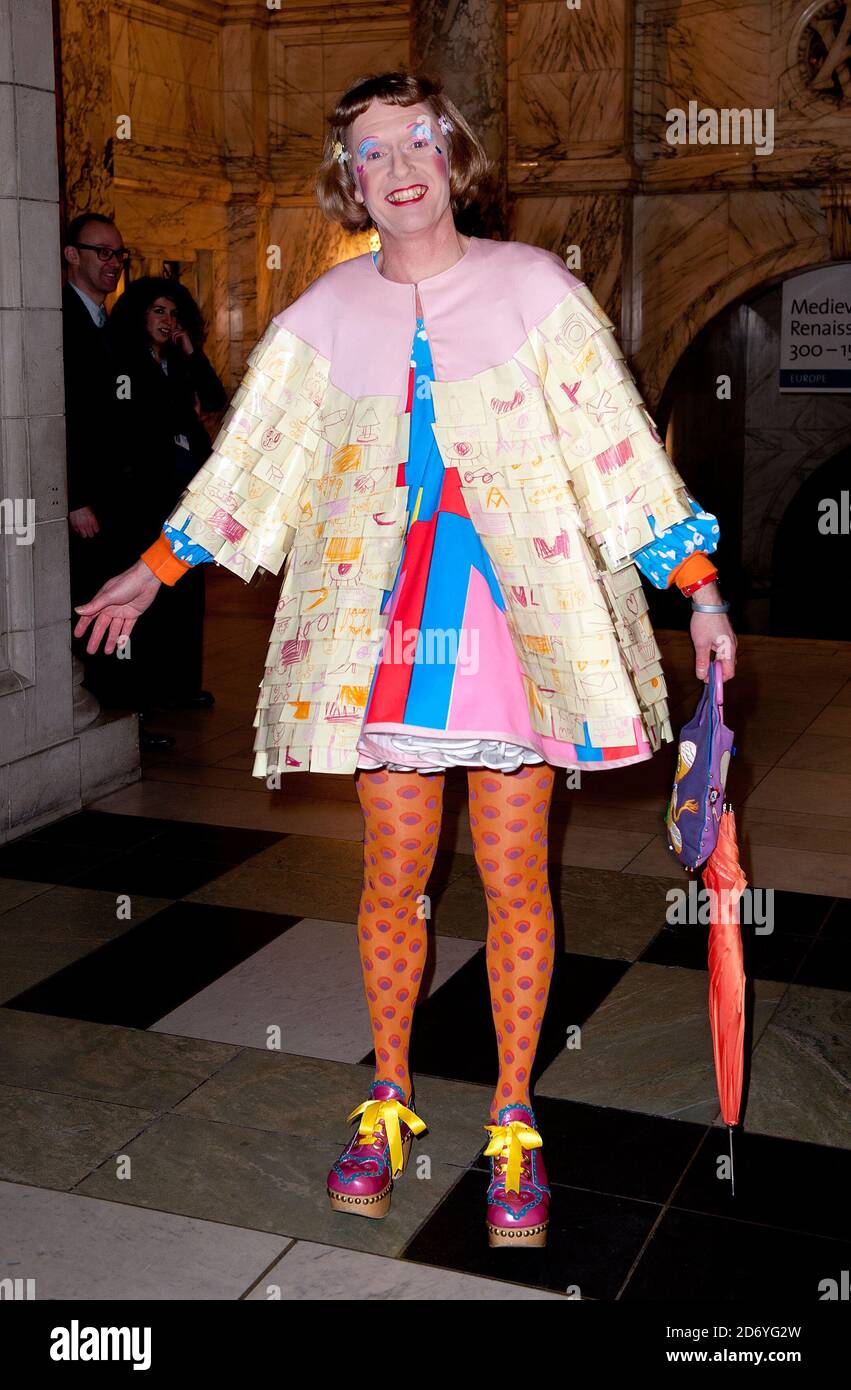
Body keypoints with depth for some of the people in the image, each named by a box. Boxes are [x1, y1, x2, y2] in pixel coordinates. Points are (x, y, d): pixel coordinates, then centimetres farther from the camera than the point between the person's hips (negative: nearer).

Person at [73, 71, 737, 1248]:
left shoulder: (532, 287, 2)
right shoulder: (327, 314, 8)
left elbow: (618, 442, 1)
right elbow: (249, 454, 14)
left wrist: (699, 587, -3)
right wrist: (155, 568, 16)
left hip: (520, 609, -1)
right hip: (386, 613, 2)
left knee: (514, 878, 1)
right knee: (394, 874, 5)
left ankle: (513, 1122, 17)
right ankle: (389, 1101, 24)